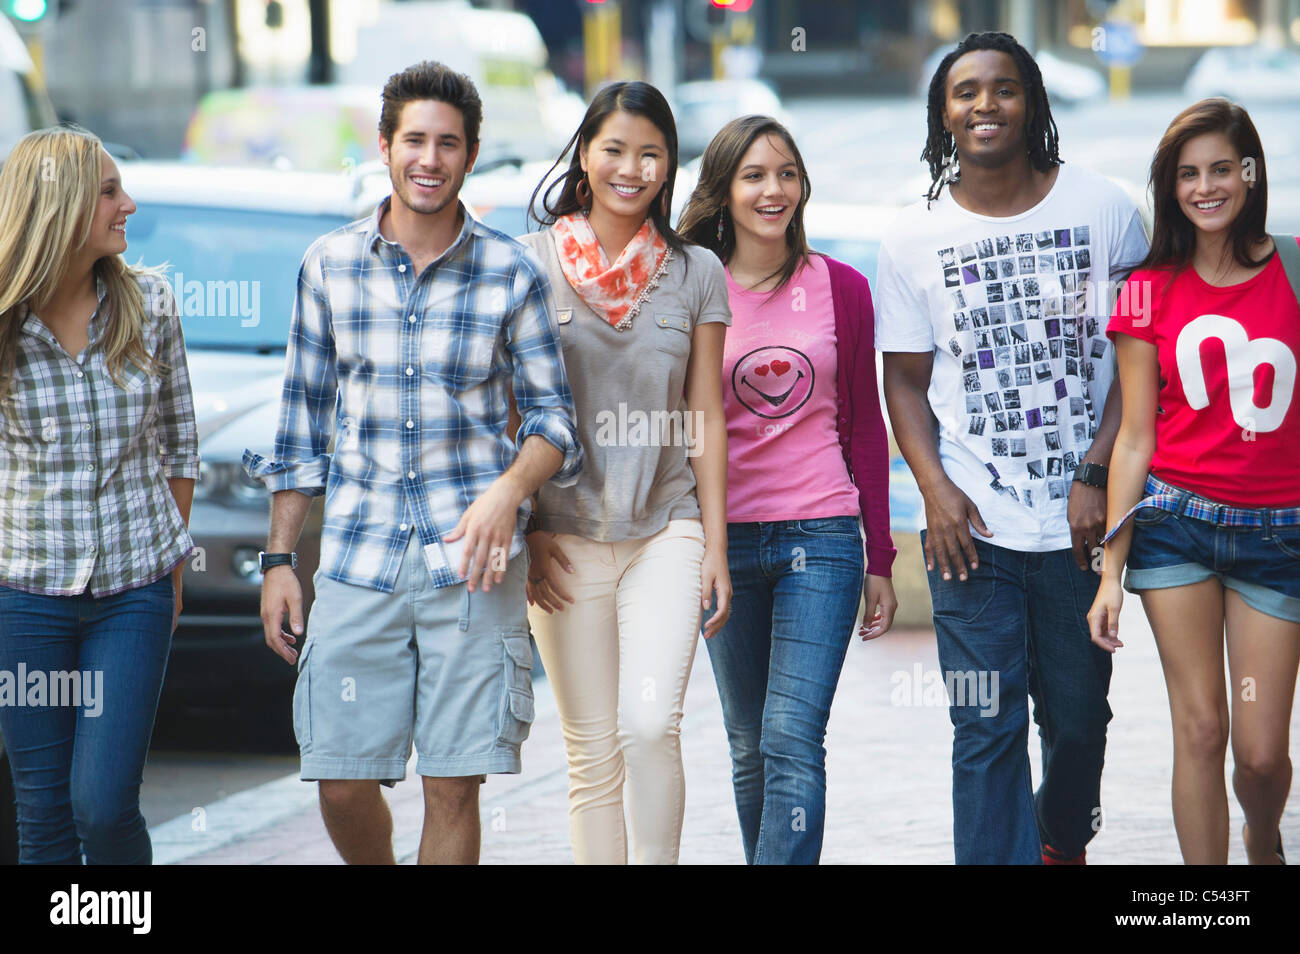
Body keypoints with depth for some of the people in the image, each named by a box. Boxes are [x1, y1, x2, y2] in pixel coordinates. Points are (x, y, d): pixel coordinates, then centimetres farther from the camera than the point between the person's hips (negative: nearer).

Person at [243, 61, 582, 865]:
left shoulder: (511, 273, 0)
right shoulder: (329, 265, 5)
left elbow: (553, 414, 5)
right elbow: (304, 418, 12)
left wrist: (509, 488, -16)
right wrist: (279, 559, 10)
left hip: (471, 559, -2)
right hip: (358, 552, 2)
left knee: (453, 789, -2)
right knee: (342, 783, 2)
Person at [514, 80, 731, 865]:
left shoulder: (695, 273, 6)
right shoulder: (531, 263, 3)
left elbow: (705, 417, 8)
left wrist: (715, 543, 3)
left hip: (667, 531, 0)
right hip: (566, 537, 0)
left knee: (651, 725, -17)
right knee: (592, 750, 2)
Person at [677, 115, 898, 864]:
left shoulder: (841, 288, 3)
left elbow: (866, 428, 8)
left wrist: (880, 558, 6)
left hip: (821, 536, -1)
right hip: (723, 541, 1)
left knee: (793, 740, -12)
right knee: (750, 747, 9)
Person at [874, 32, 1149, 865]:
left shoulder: (1104, 211, 0)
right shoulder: (915, 238, 3)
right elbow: (906, 378, 8)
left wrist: (1098, 475, -8)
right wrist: (935, 487, -7)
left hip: (1083, 520, 0)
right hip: (974, 528, 0)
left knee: (1079, 717, 12)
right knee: (987, 728, -5)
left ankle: (1063, 841, 40)